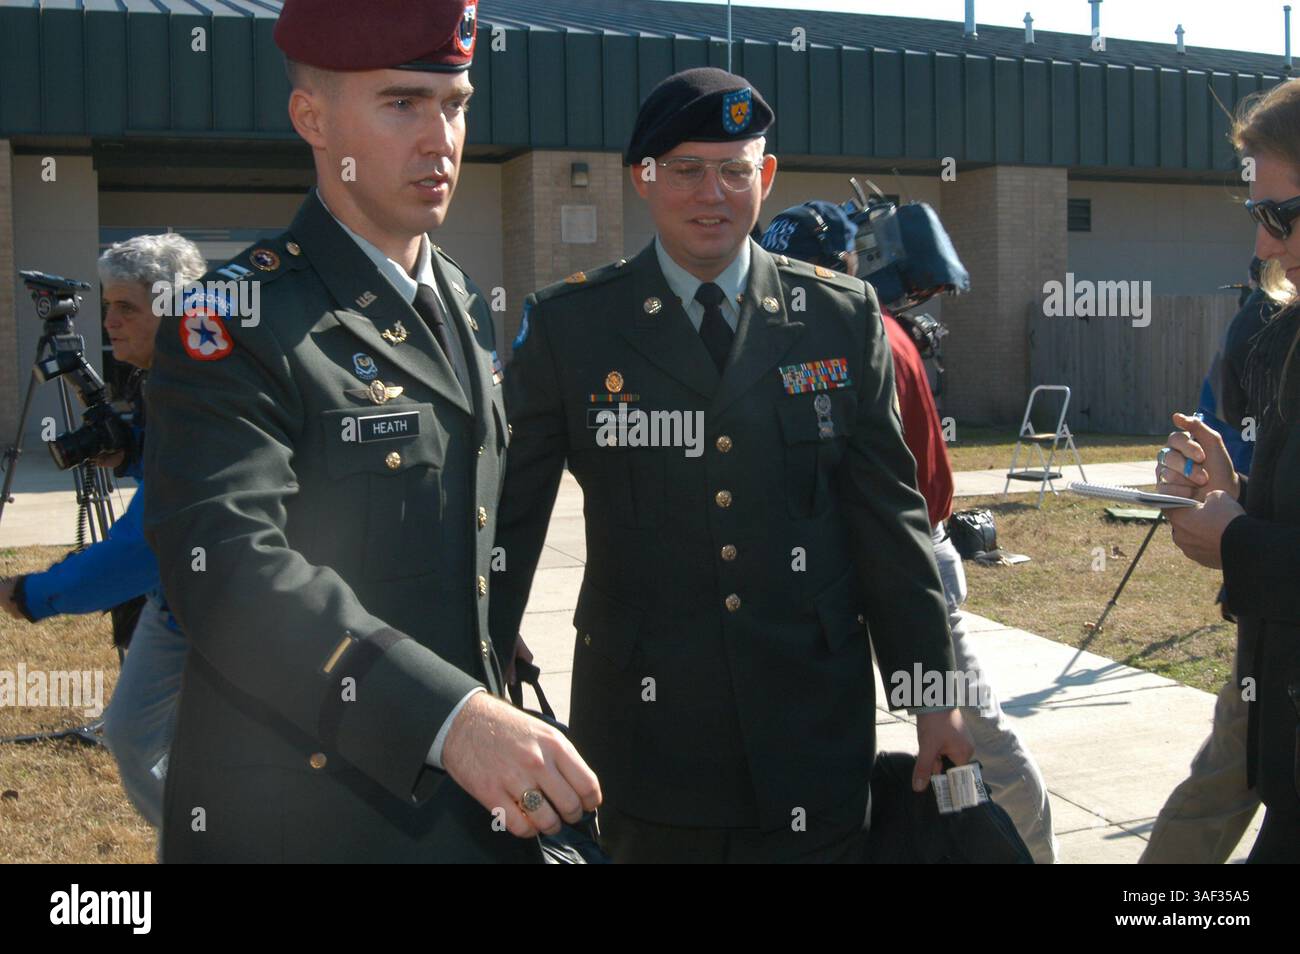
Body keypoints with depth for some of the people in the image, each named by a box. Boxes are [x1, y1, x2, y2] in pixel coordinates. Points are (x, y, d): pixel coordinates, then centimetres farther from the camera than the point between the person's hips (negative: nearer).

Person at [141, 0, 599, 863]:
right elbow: (229, 567, -28)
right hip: (300, 817, -6)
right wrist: (450, 718, -38)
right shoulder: (235, 323, -15)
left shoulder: (466, 309, 9)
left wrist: (492, 712, 15)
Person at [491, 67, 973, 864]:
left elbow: (890, 513, 4)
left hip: (813, 729, 1)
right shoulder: (569, 326, -1)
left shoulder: (844, 316, 3)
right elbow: (510, 516, 1)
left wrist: (934, 693, 4)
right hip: (646, 728, -1)